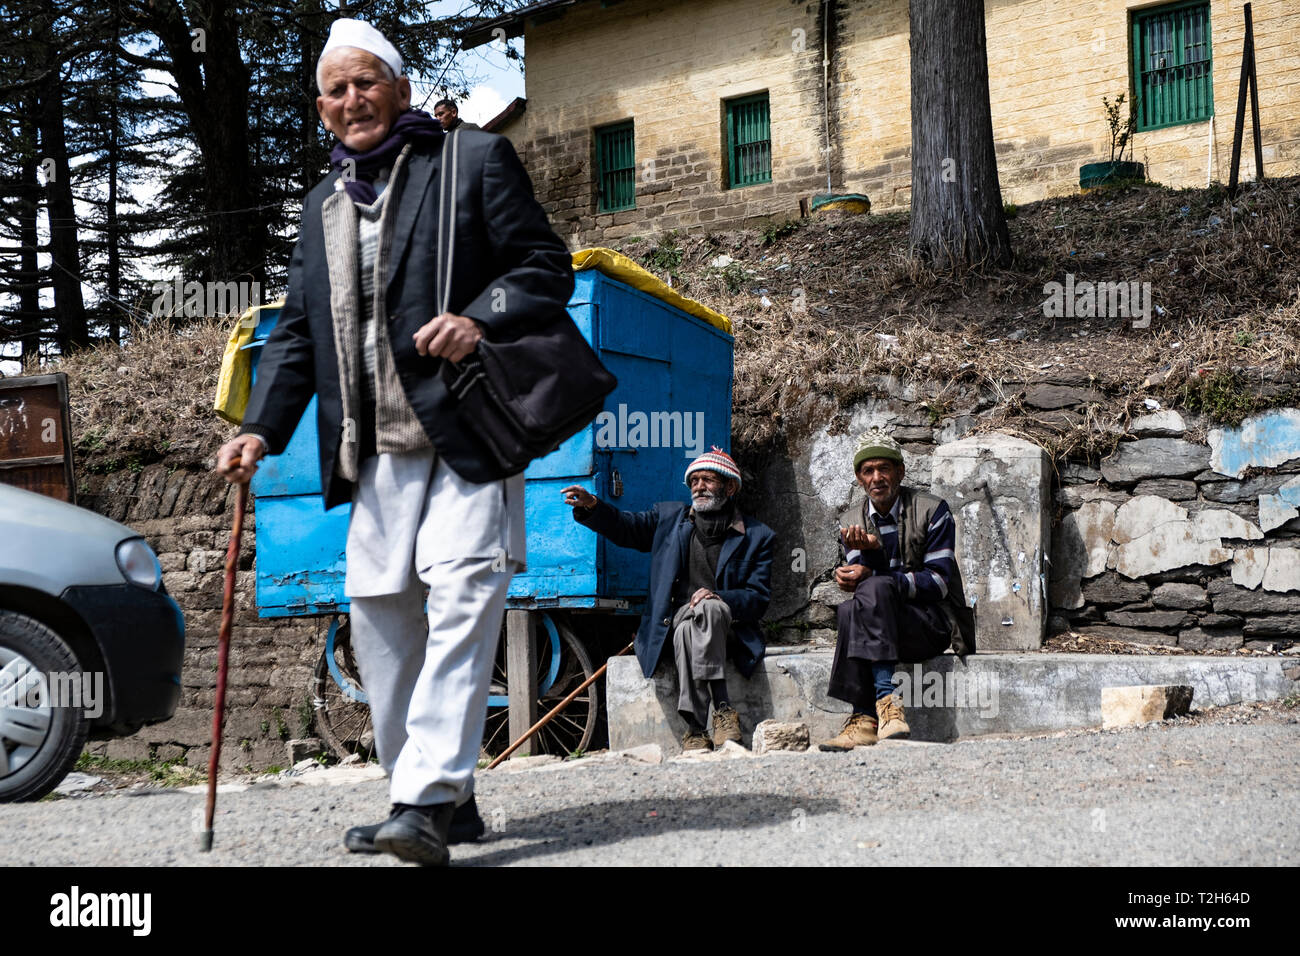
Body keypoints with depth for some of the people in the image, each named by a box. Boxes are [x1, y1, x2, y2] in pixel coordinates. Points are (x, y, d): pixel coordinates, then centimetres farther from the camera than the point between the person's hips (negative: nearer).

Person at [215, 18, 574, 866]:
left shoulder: (475, 161, 5)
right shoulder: (323, 205, 22)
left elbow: (548, 266, 0)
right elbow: (297, 330, 21)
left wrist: (482, 319, -19)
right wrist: (262, 428, 8)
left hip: (464, 437, -6)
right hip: (375, 451, 7)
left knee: (460, 603, -17)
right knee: (379, 617, 5)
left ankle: (425, 803, -21)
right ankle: (441, 796, 14)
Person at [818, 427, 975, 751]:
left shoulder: (932, 512, -2)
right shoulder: (856, 525, 10)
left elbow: (938, 583, -10)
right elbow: (862, 578, -2)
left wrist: (870, 577, -18)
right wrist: (871, 550, -25)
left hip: (932, 625, -4)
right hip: (881, 622, 4)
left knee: (873, 590, -33)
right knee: (850, 610, -31)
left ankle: (866, 716, -40)